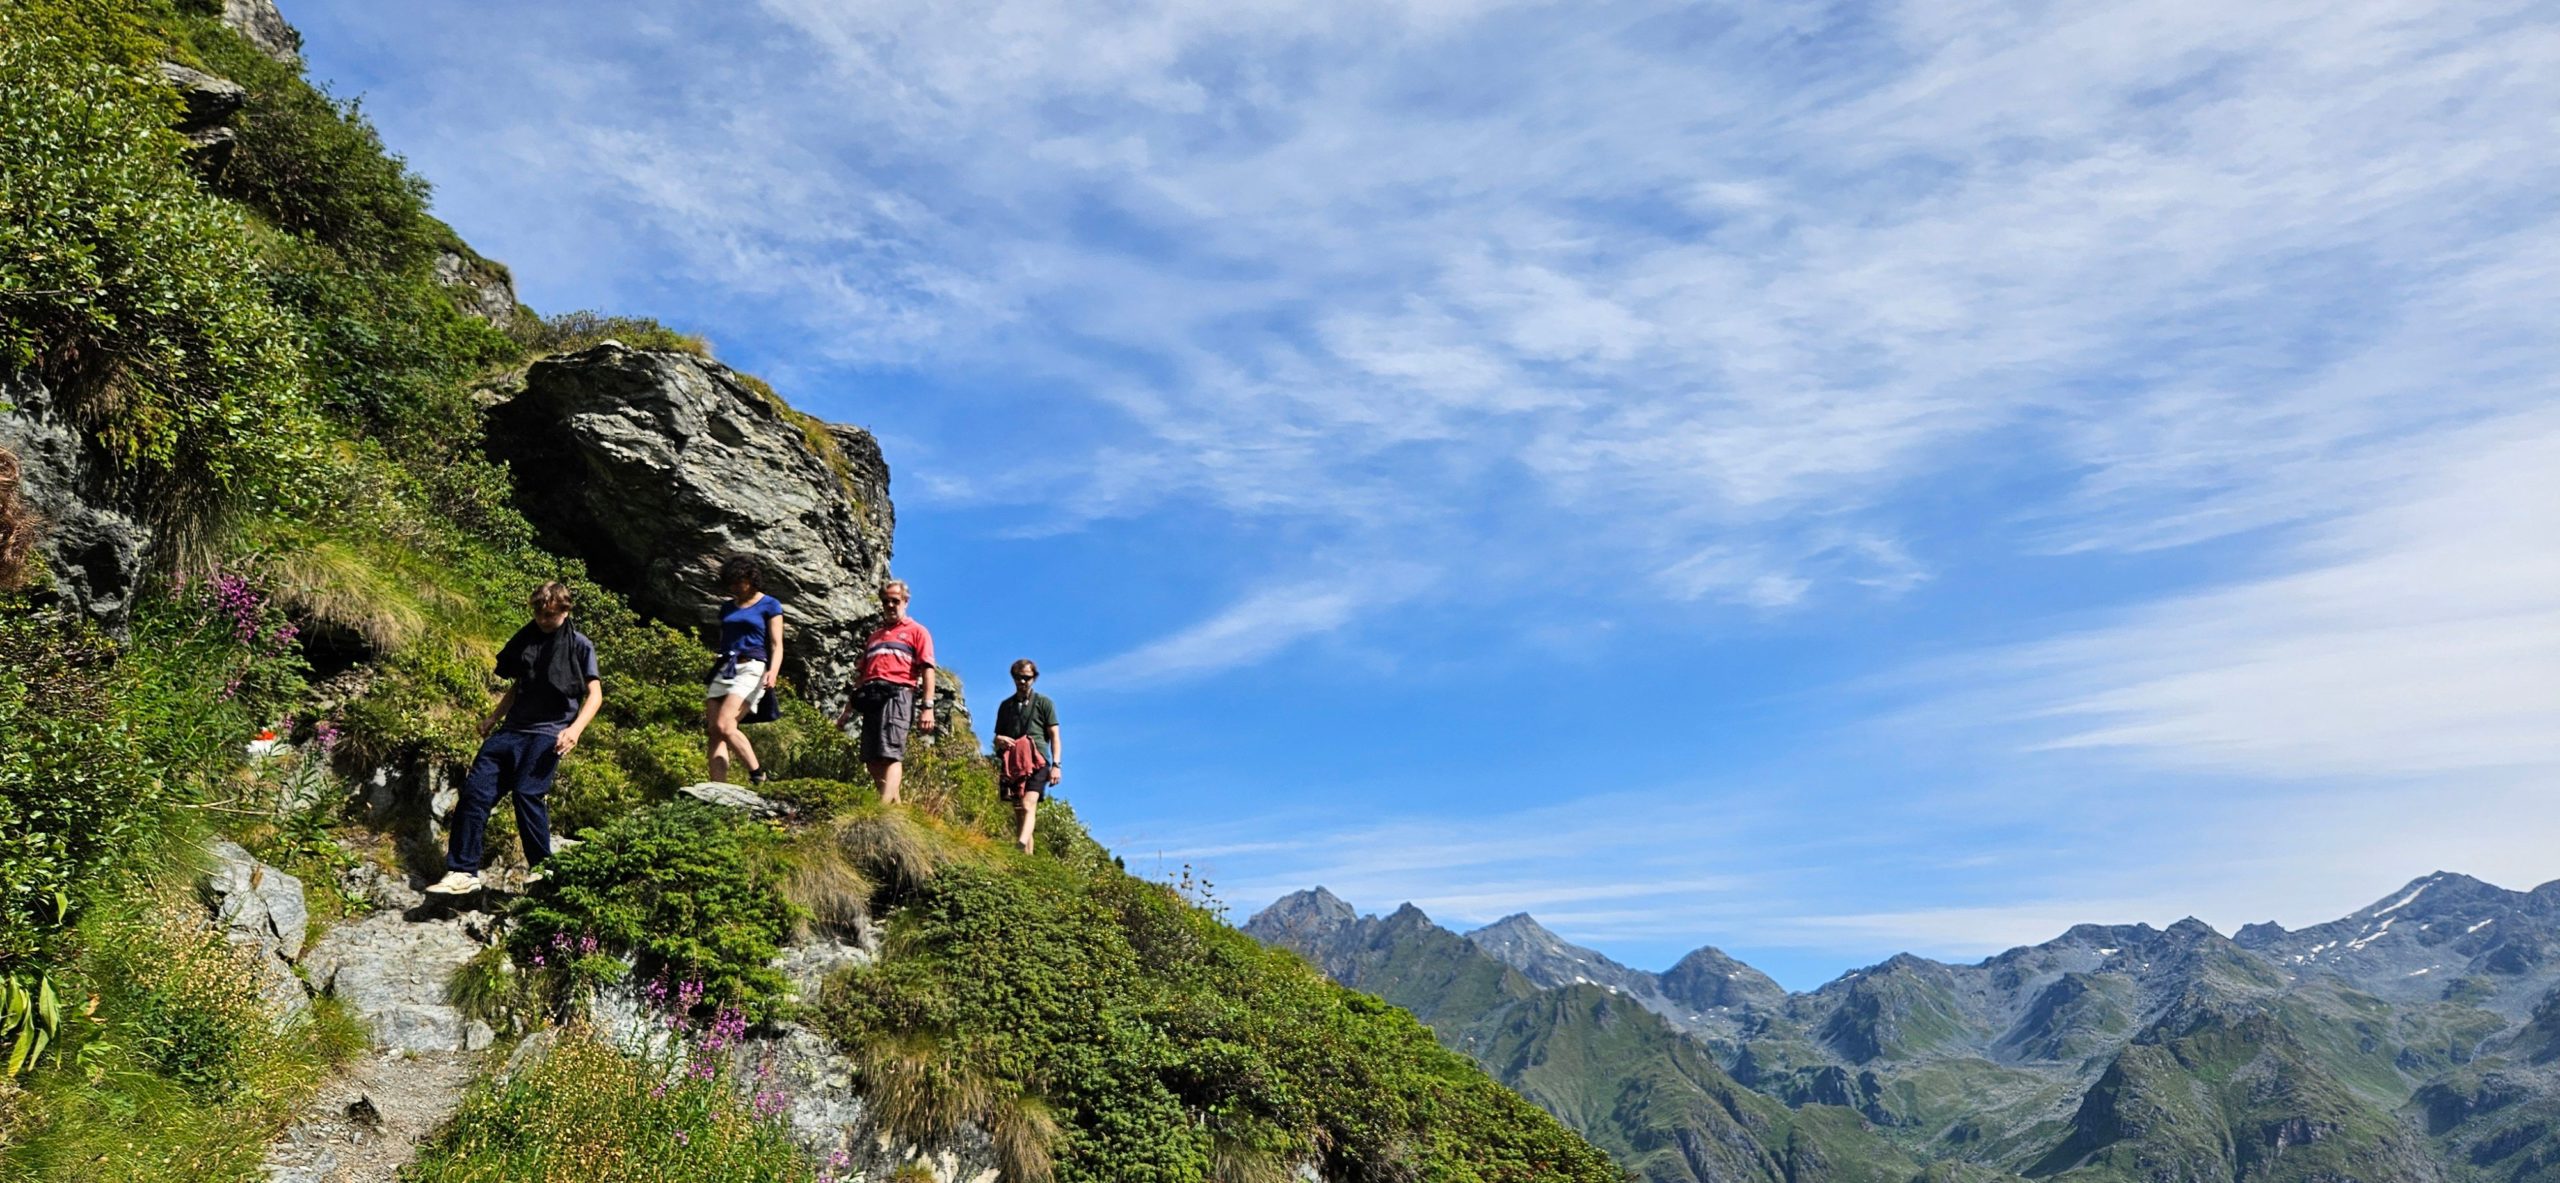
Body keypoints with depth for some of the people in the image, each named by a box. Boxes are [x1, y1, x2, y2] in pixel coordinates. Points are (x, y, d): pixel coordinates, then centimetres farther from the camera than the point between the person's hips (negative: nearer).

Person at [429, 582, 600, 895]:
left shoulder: (580, 646, 0)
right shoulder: (525, 639, 17)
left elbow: (595, 694, -4)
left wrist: (575, 730, -18)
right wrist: (493, 718, 19)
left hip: (548, 733, -6)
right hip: (513, 728, 6)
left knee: (526, 791, -22)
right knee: (475, 788, -7)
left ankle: (542, 868, -7)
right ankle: (462, 872, -3)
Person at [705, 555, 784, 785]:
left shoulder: (769, 606, 5)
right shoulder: (727, 609, 22)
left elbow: (777, 645, -1)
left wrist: (773, 672, -20)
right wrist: (710, 681, 23)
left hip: (751, 669, -6)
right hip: (723, 670, 6)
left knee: (724, 725, -24)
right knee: (714, 732, -8)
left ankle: (757, 773, -13)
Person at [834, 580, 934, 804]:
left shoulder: (917, 631, 11)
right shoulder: (874, 636, 29)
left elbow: (927, 669, -1)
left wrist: (927, 706, -13)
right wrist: (848, 709, 22)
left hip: (897, 693, -6)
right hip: (871, 696, 7)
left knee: (890, 754, -18)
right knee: (872, 759, -1)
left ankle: (885, 805, -30)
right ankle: (895, 803, 3)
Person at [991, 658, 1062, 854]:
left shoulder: (1044, 703, 11)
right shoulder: (1006, 706, 22)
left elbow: (1054, 736, 6)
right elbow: (997, 737, 26)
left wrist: (1056, 765, -6)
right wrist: (999, 740, 0)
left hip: (1037, 763, -5)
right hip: (1013, 765, 5)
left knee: (1028, 805, -25)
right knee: (1019, 813, 0)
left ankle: (1021, 846, -45)